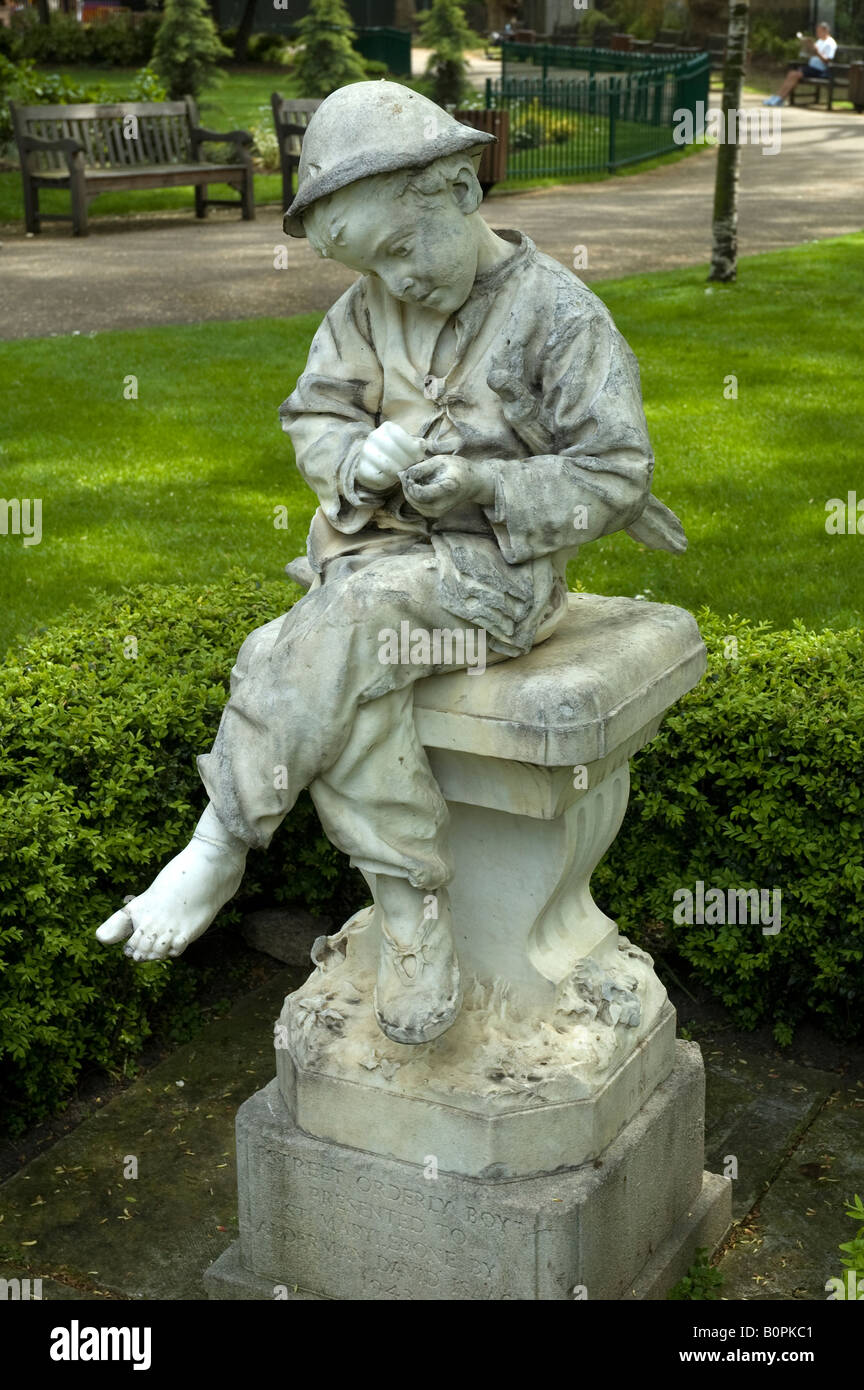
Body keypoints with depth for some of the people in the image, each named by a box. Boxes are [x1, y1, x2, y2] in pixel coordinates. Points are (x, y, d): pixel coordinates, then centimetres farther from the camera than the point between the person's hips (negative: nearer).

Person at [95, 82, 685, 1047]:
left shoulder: (558, 313, -8)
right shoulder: (369, 306, 8)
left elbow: (613, 475, -9)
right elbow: (313, 418, 7)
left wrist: (479, 481, -22)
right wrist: (361, 457, -18)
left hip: (497, 562, -5)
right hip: (378, 545, 5)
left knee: (340, 631, -31)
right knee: (349, 692, -28)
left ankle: (220, 848, -18)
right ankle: (414, 915, -19)